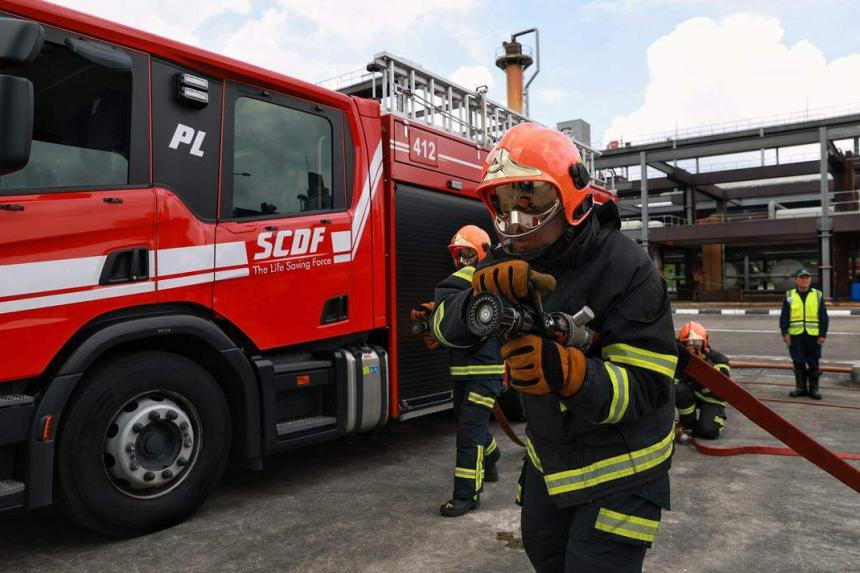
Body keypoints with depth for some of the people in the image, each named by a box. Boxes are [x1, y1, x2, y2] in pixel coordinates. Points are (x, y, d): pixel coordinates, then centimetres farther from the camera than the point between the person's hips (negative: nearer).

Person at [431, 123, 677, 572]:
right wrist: (484, 293, -39)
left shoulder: (626, 269, -27)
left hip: (620, 464, -6)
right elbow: (448, 325, -16)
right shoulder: (512, 260, -8)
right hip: (548, 456, 7)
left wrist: (566, 371, -49)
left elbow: (646, 386, -30)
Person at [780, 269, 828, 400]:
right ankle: (801, 388, 14)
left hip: (813, 335, 0)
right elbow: (784, 316, 6)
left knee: (813, 364, 4)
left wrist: (823, 335, -1)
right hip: (795, 335, 0)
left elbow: (824, 317, 6)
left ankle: (814, 388, 13)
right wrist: (784, 332, -3)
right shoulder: (789, 296, 7)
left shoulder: (818, 295, 7)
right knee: (798, 363, 4)